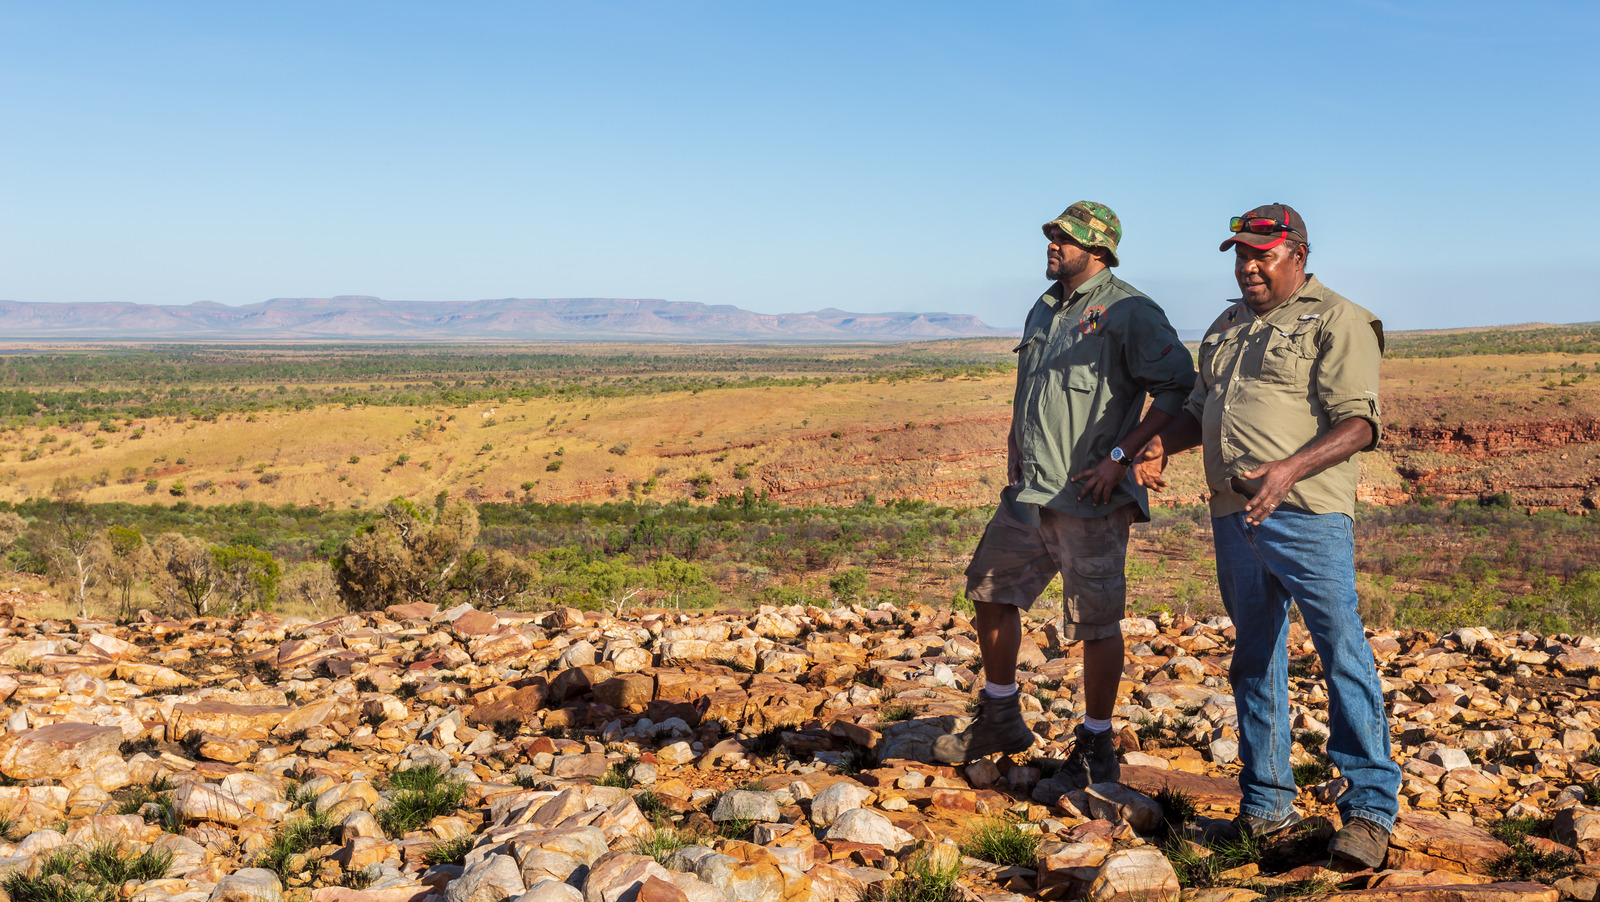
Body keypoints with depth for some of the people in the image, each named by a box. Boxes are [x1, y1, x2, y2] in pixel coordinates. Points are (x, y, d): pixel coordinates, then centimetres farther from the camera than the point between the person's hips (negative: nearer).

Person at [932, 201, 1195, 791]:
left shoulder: (1128, 313, -10)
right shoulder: (1043, 310, 16)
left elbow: (1178, 387, -15)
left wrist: (1119, 456, -18)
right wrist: (1016, 444, 13)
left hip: (1090, 499, -8)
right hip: (1027, 493, 8)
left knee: (1096, 622, -1)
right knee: (991, 593, 14)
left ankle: (1095, 748, 15)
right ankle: (1000, 719, 30)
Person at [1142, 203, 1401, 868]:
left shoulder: (1337, 322, -2)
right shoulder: (1226, 327, 21)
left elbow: (1359, 424, -13)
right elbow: (1201, 409, 29)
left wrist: (1289, 469, -28)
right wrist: (1163, 442, 8)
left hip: (1307, 514, -7)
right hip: (1233, 515, 7)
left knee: (1342, 651, -9)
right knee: (1254, 659, 11)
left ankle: (1370, 809, -1)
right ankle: (1266, 805, 21)